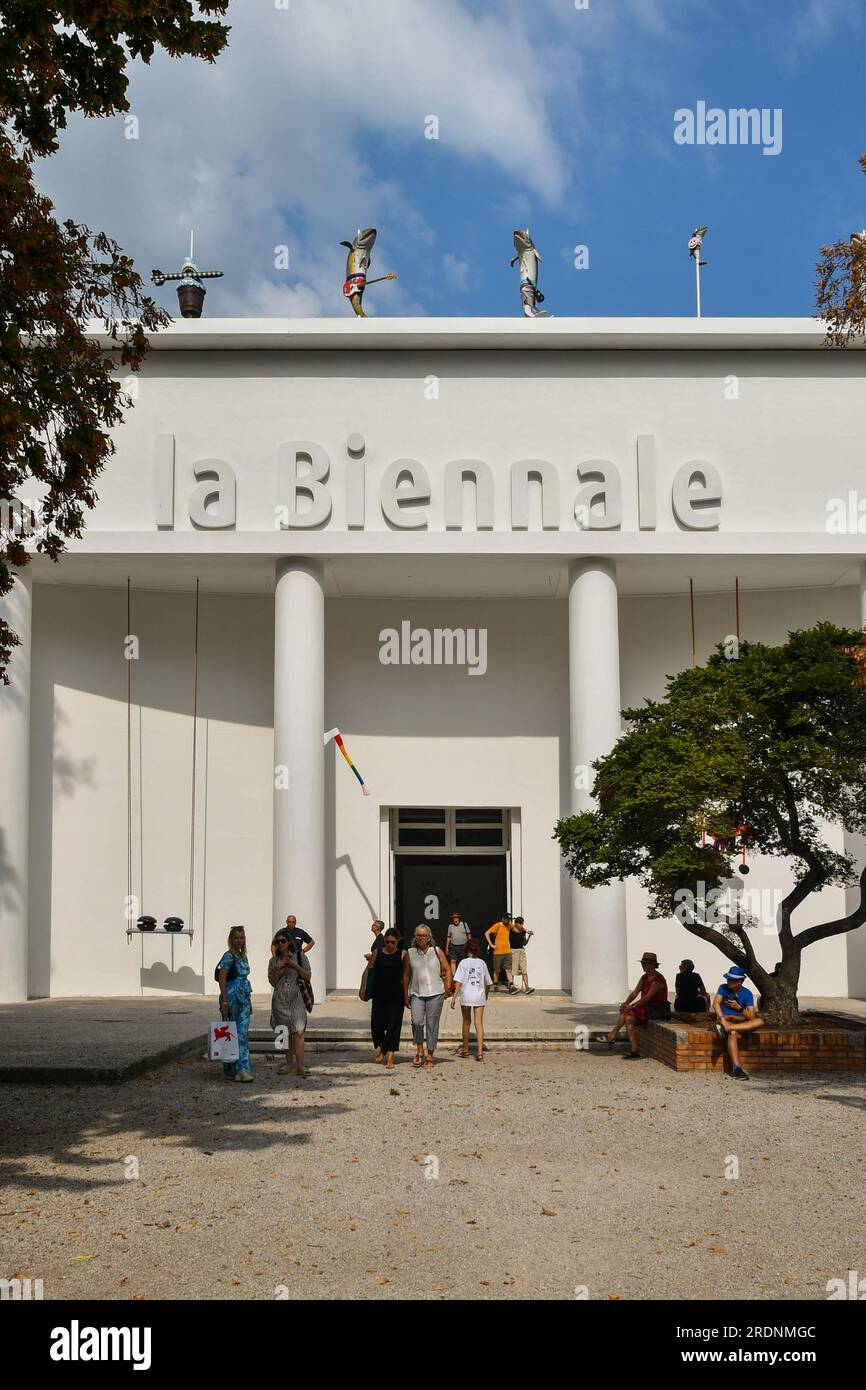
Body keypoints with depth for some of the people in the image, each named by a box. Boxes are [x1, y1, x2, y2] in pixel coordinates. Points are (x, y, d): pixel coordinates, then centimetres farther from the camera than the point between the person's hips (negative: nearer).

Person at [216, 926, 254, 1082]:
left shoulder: (243, 956, 16)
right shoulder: (228, 956, -9)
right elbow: (222, 979, -15)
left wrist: (249, 1001, 25)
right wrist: (225, 1001, -21)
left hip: (243, 998, 7)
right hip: (231, 997, -7)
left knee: (243, 1032, -2)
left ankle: (242, 1068, -4)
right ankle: (229, 1068, 6)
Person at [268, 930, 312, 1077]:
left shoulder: (299, 957, 4)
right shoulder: (273, 961, 10)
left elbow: (308, 976, 0)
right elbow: (273, 982, 8)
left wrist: (295, 965, -10)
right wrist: (278, 968, -6)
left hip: (296, 998, -3)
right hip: (280, 999, 3)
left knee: (298, 1032, -13)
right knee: (286, 1033, 6)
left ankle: (300, 1066, -16)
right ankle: (289, 1063, 16)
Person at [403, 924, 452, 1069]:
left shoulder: (437, 951, 2)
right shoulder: (410, 953, 4)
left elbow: (447, 970, 8)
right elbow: (406, 975, 8)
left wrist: (447, 987, -1)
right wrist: (406, 996, 7)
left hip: (435, 993, 0)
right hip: (416, 993, 0)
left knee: (432, 1024, 2)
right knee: (417, 1021, -17)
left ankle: (430, 1056, 13)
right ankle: (419, 1050, 4)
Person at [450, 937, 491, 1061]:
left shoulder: (464, 962, -4)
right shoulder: (482, 963, 6)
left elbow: (459, 981, -11)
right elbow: (487, 982, 14)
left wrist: (454, 996, -10)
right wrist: (486, 994, 30)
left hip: (466, 996, -2)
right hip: (479, 996, 2)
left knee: (466, 1022, 14)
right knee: (479, 1023, -1)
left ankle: (465, 1049, 27)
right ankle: (480, 1052, -12)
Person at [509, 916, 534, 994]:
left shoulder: (523, 931, 7)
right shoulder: (511, 930, -8)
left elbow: (524, 943, 13)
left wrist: (529, 936, 3)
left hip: (522, 951, 4)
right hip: (513, 950, -4)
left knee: (524, 970, -5)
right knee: (512, 970, 0)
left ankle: (527, 987, -11)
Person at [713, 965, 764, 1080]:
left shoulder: (747, 994, 0)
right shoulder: (723, 988, 0)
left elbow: (752, 1017, -5)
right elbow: (716, 1003, -17)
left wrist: (739, 1008, -19)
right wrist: (722, 1019, -32)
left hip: (741, 1023, 3)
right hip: (725, 1020, -3)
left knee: (760, 1022, -26)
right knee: (733, 1034, -37)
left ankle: (726, 1029, -36)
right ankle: (736, 1068, -44)